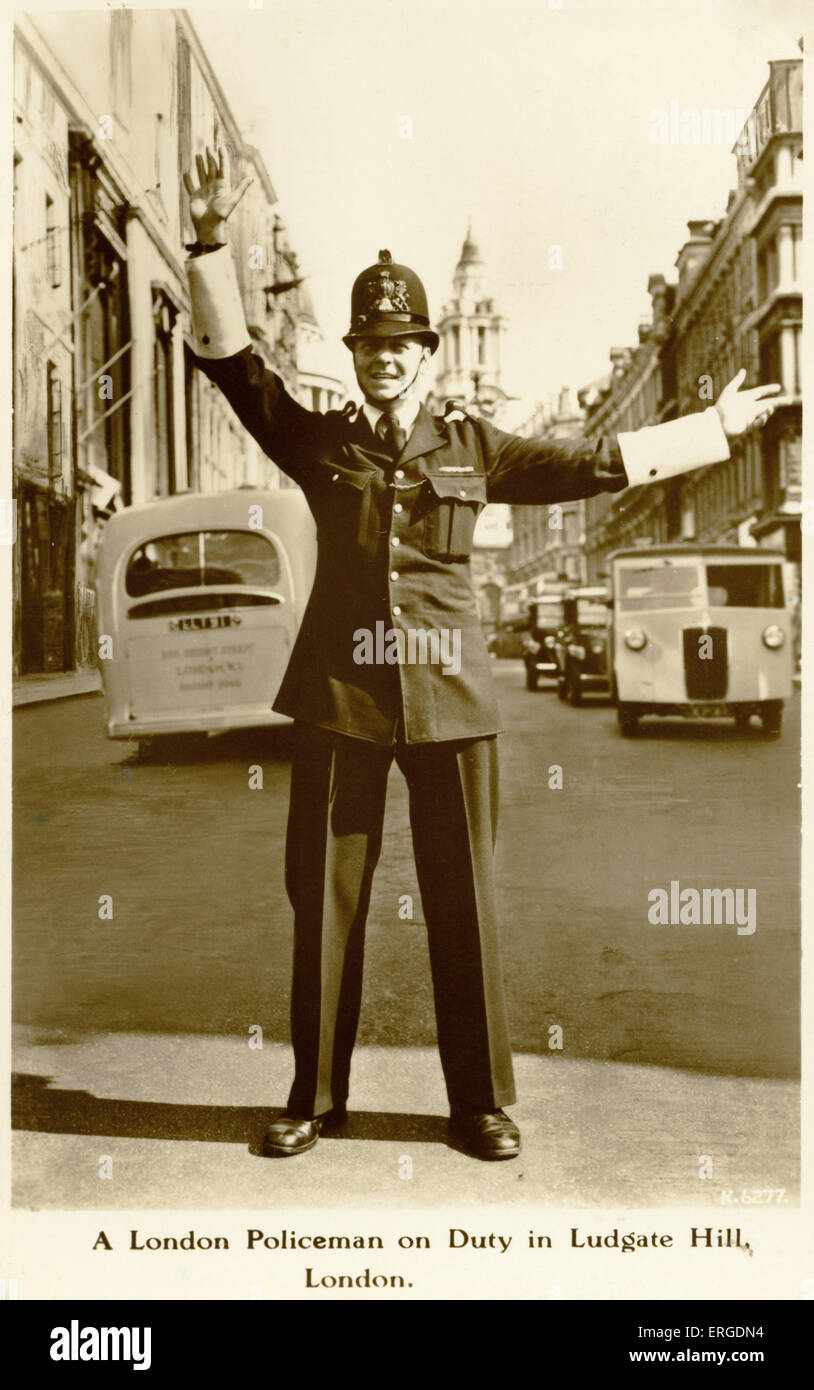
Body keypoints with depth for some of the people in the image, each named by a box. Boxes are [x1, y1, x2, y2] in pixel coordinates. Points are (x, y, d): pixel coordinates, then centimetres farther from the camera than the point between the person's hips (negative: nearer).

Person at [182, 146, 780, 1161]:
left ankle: (481, 1102, 18)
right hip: (339, 695, 0)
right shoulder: (320, 442, 9)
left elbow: (603, 460, 16)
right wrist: (212, 238, -5)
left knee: (464, 900, 4)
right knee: (323, 897, 5)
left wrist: (718, 428, 20)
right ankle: (315, 1097, 20)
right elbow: (227, 355, 4)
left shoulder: (474, 448, 11)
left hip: (449, 695, 0)